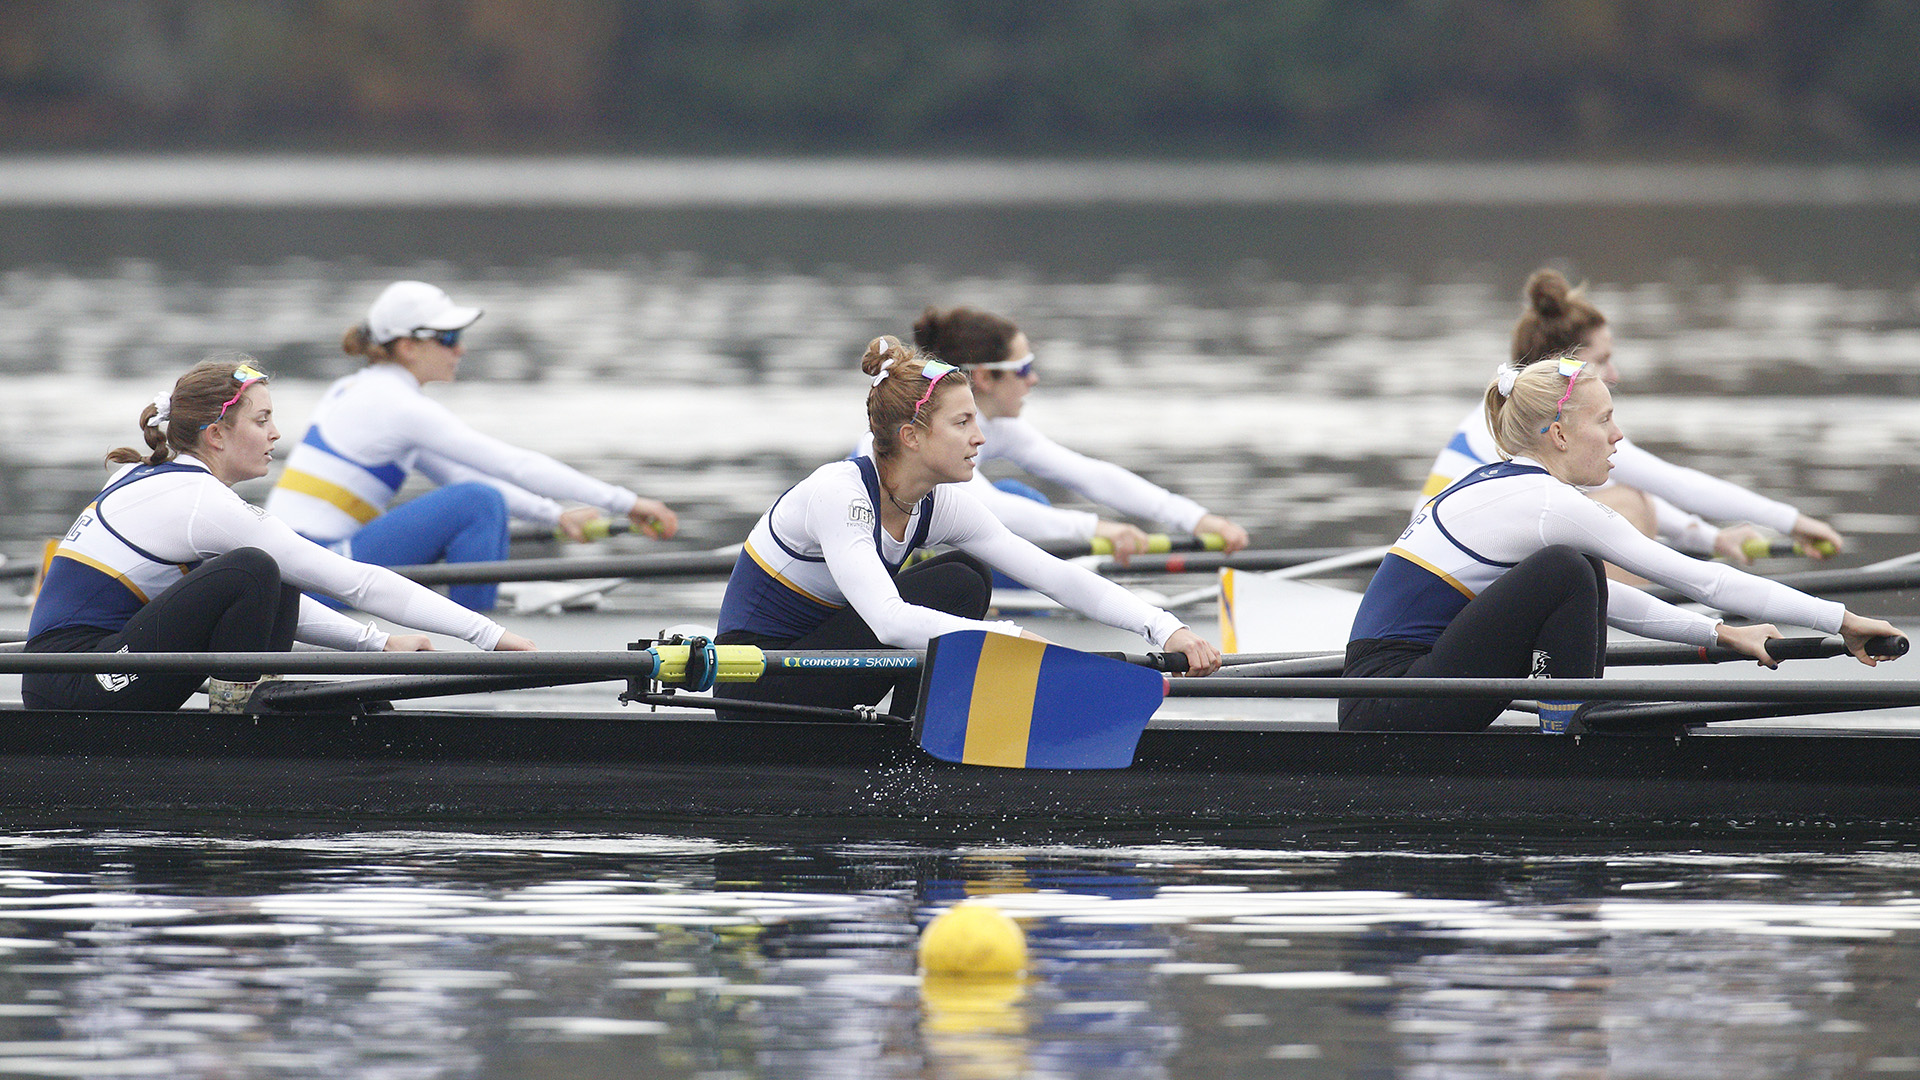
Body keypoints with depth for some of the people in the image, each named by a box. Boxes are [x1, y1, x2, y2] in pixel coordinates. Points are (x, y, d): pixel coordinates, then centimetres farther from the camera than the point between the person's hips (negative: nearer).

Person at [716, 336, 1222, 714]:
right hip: (754, 678, -8)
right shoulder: (839, 493, -25)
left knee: (969, 578, -4)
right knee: (949, 586, -20)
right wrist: (1009, 639, -40)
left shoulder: (942, 505, -2)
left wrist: (1163, 627, -17)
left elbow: (1057, 576, -6)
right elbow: (888, 621, -38)